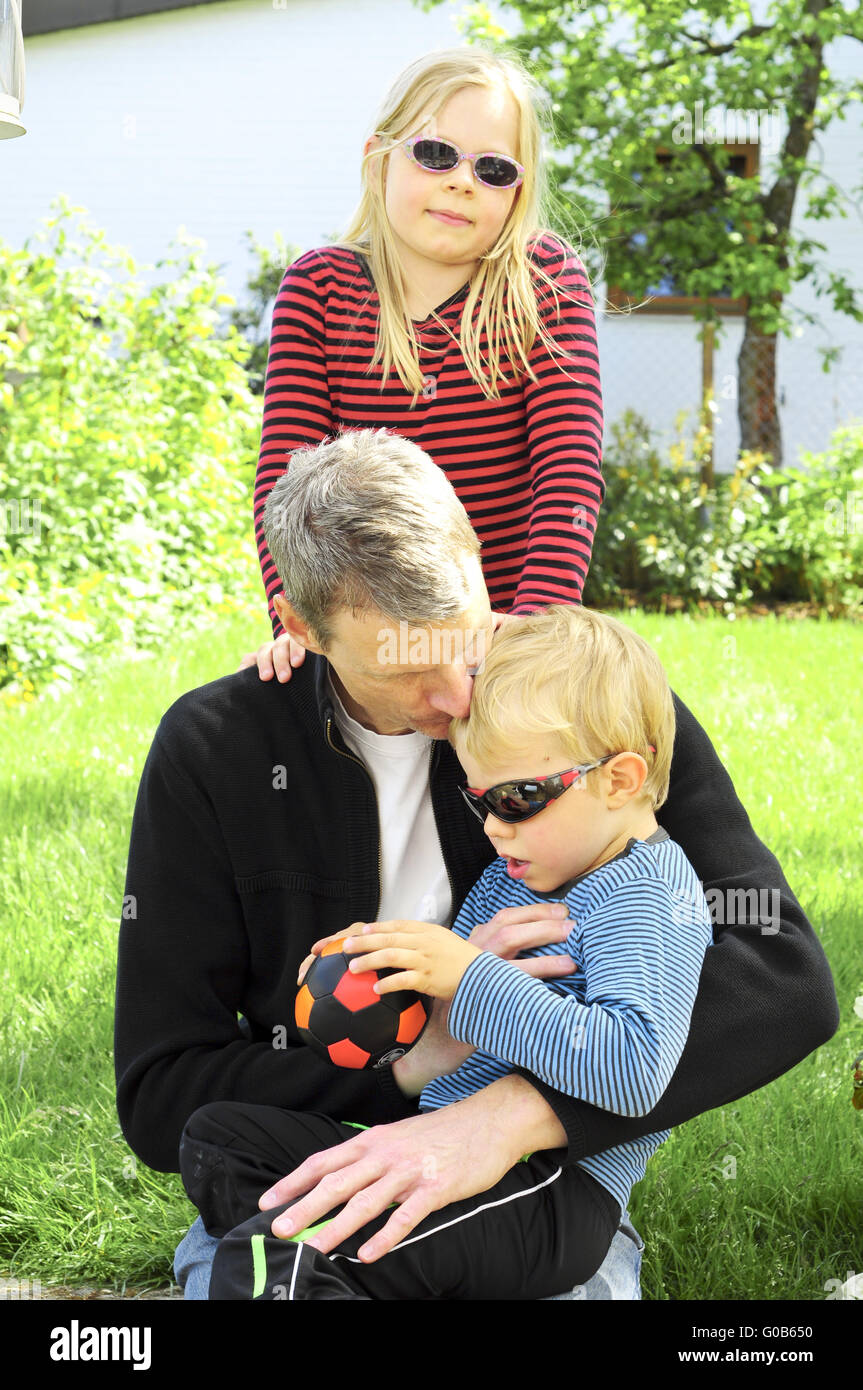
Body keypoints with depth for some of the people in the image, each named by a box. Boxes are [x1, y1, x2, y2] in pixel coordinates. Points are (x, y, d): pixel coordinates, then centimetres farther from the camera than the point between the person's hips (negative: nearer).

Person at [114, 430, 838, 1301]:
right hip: (304, 1192, 0)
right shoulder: (211, 750, -7)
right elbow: (158, 1099, -6)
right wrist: (419, 1053, -19)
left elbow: (788, 974, -20)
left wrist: (515, 1109, -32)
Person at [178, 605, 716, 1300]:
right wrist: (387, 965, 5)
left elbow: (631, 1069, -29)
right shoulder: (515, 871, 15)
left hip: (552, 1196, -11)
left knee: (271, 1256, -28)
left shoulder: (649, 898, -13)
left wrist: (469, 978, -27)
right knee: (217, 1137, 8)